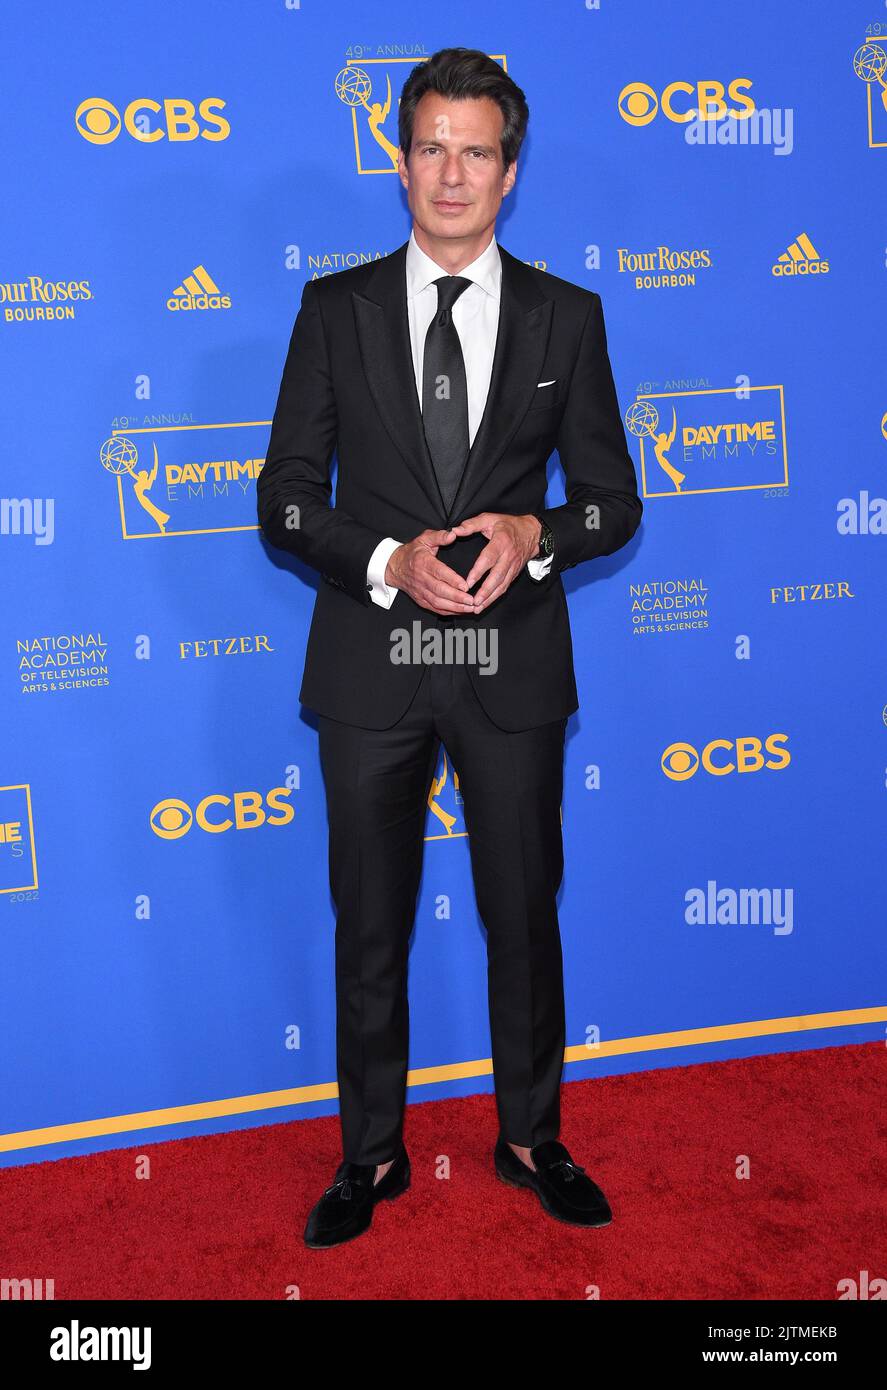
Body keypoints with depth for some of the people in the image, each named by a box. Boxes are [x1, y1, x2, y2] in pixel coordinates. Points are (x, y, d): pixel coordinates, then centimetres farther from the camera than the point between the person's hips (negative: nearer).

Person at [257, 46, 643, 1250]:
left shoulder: (566, 317, 4)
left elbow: (612, 498, 5)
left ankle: (531, 1136, 33)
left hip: (512, 663, 1)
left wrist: (534, 535, -16)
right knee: (369, 924, 10)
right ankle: (372, 1152, 29)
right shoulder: (335, 309, 2)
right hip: (371, 663, 0)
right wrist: (388, 559, -18)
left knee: (524, 913, 12)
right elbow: (286, 500, 0)